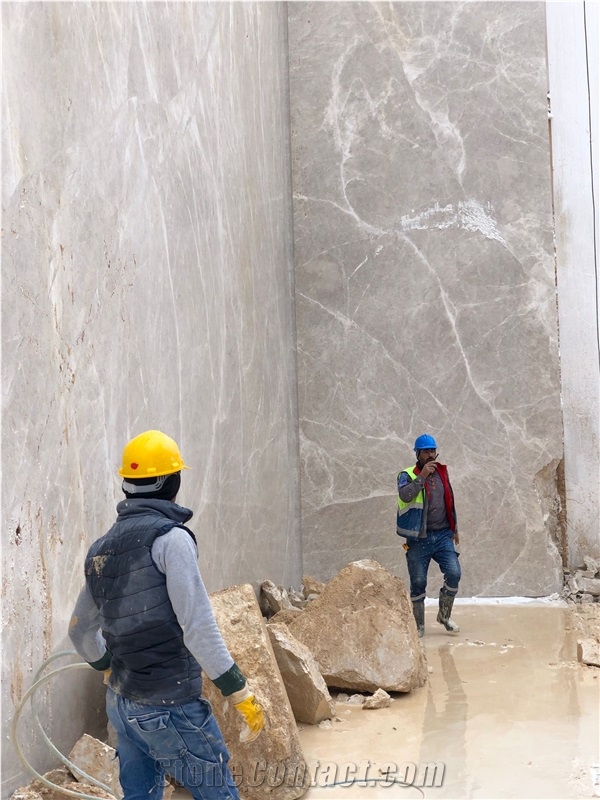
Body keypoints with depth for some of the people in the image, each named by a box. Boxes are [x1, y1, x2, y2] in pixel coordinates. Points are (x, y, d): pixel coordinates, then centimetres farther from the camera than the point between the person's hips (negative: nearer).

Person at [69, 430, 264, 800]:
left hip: (121, 702, 8)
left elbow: (81, 630, 21)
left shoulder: (102, 549, 10)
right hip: (170, 707, -7)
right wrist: (241, 693, -14)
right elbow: (199, 629, -20)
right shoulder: (170, 537, -14)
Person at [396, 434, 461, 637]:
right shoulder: (407, 475, -2)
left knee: (454, 573, -11)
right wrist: (422, 476, -25)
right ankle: (419, 625, 14)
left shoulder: (442, 472, 12)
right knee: (418, 582, 1)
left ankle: (444, 616, 9)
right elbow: (405, 495, -24)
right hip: (419, 538, -3)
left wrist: (455, 528, 25)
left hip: (442, 535, 3)